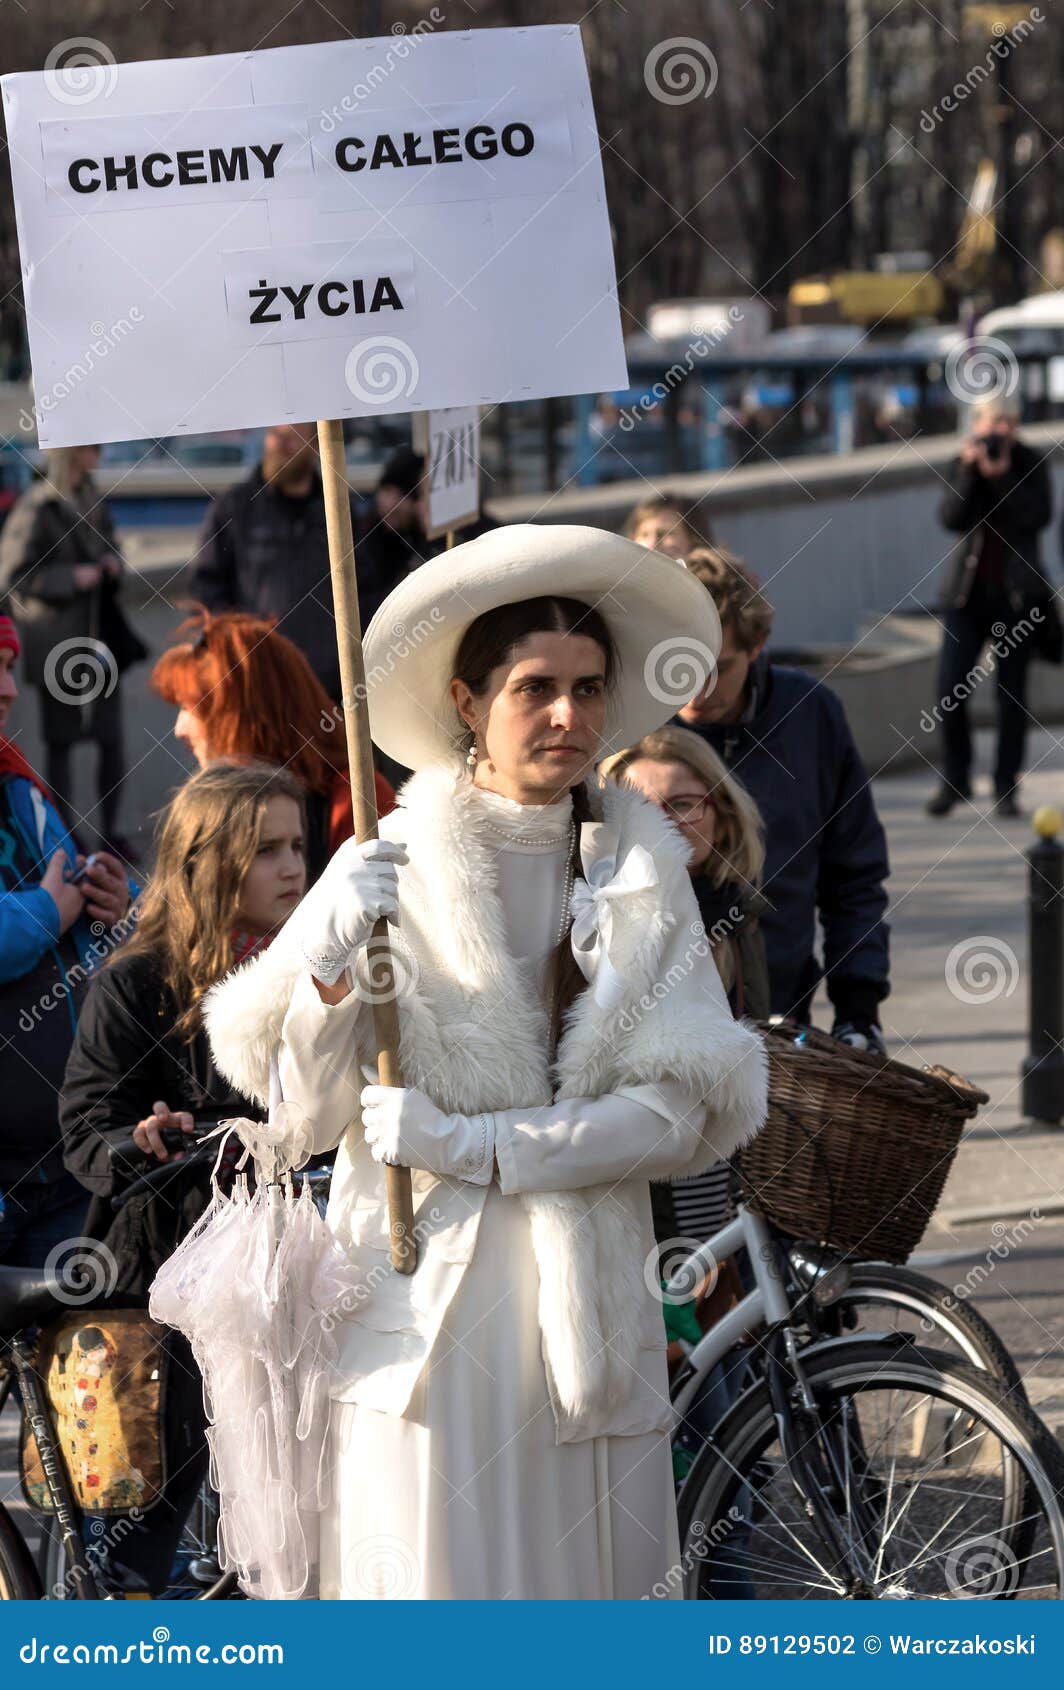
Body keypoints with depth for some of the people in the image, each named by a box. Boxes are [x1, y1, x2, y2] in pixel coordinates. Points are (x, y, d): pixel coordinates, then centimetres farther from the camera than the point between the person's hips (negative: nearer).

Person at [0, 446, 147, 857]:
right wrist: (71, 578, -18)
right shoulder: (37, 508, -13)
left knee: (111, 738, 4)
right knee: (60, 741, 3)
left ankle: (110, 831, 13)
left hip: (102, 636, 6)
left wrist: (112, 563, 3)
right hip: (58, 641, -6)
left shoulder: (91, 498, 9)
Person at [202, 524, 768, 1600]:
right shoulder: (389, 867, 0)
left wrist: (473, 1143, -12)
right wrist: (332, 967, -20)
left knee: (590, 1581, 3)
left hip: (586, 1303, 2)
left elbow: (680, 1113, -2)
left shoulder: (644, 872, 6)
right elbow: (311, 1112, -3)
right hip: (419, 1296, -2)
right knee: (428, 1585, -7)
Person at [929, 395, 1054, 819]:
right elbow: (951, 518, -10)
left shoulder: (1031, 463, -2)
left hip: (1017, 591, -1)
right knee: (950, 688, -8)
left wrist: (1002, 475, -22)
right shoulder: (963, 463, 2)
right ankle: (953, 779, 7)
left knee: (1011, 690, 0)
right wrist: (969, 471, -20)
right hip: (967, 591, 1)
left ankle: (1006, 788, 8)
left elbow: (1038, 517, -15)